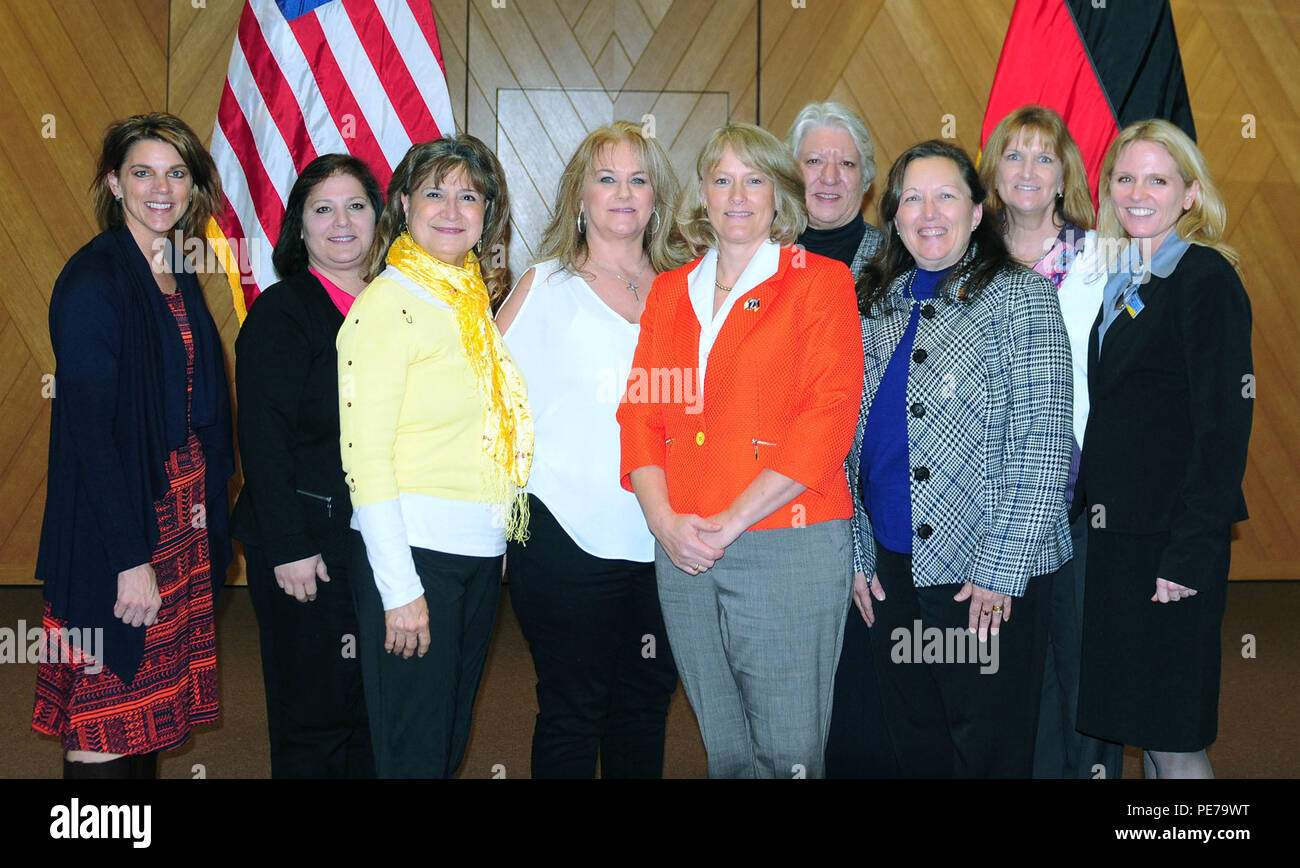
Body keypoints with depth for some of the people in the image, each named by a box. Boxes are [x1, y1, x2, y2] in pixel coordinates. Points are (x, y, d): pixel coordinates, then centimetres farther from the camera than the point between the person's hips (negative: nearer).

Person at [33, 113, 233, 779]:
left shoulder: (179, 278, 12)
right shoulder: (92, 279, -12)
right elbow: (88, 427, -17)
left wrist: (208, 510, 8)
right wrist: (131, 556, -20)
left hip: (181, 523, 8)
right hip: (114, 532, -7)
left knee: (150, 712, 14)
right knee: (106, 729, -1)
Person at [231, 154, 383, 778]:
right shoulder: (281, 312, -6)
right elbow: (264, 440, -12)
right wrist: (288, 548, -16)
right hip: (311, 546, -5)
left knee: (376, 710, 12)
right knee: (312, 723, 4)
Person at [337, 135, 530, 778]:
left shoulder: (474, 302, 12)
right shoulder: (388, 303, -11)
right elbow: (364, 457, -15)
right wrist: (400, 589, -18)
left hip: (481, 555, 7)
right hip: (411, 551, -7)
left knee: (451, 741, 16)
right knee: (413, 754, 1)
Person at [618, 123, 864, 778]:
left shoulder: (819, 281, 0)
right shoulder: (669, 292, 15)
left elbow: (827, 420, -10)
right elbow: (639, 412, 10)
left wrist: (731, 521, -14)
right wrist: (664, 520, -7)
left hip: (787, 546, -4)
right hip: (683, 552, 4)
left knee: (789, 752, 0)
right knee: (724, 749, 12)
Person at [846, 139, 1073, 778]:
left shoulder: (1020, 295, -6)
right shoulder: (878, 306, 10)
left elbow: (1044, 444, -12)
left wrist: (1001, 570, -16)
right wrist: (860, 555, 8)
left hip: (989, 579, -5)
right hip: (893, 569, 5)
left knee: (988, 751, 5)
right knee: (915, 748, 15)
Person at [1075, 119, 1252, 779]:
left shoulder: (1206, 279, -10)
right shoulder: (1121, 279, 14)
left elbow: (1226, 421, -15)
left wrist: (1193, 549, -19)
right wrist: (1092, 511, 11)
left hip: (1172, 537, -8)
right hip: (1114, 528, 8)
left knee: (1172, 738, -1)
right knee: (1136, 719, 14)